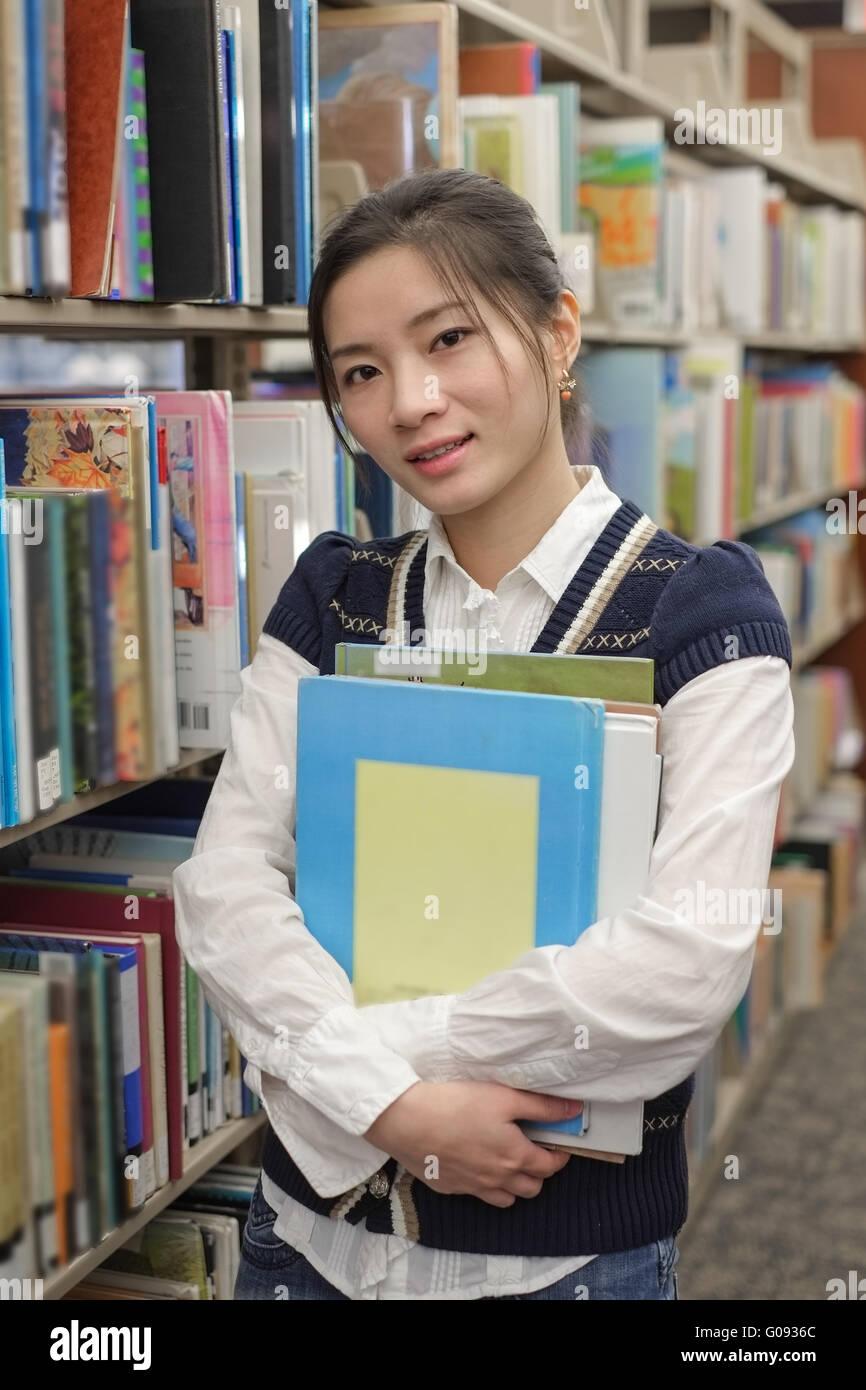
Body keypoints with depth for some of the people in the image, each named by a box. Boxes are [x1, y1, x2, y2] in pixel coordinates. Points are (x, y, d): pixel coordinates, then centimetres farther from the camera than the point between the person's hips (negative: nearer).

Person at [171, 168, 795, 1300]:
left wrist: (359, 1044, -16)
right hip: (314, 1220, 4)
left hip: (568, 1247, -3)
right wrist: (391, 1098, -20)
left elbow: (687, 963, -21)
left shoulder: (703, 606, -11)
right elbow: (225, 884, -6)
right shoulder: (333, 594, 2)